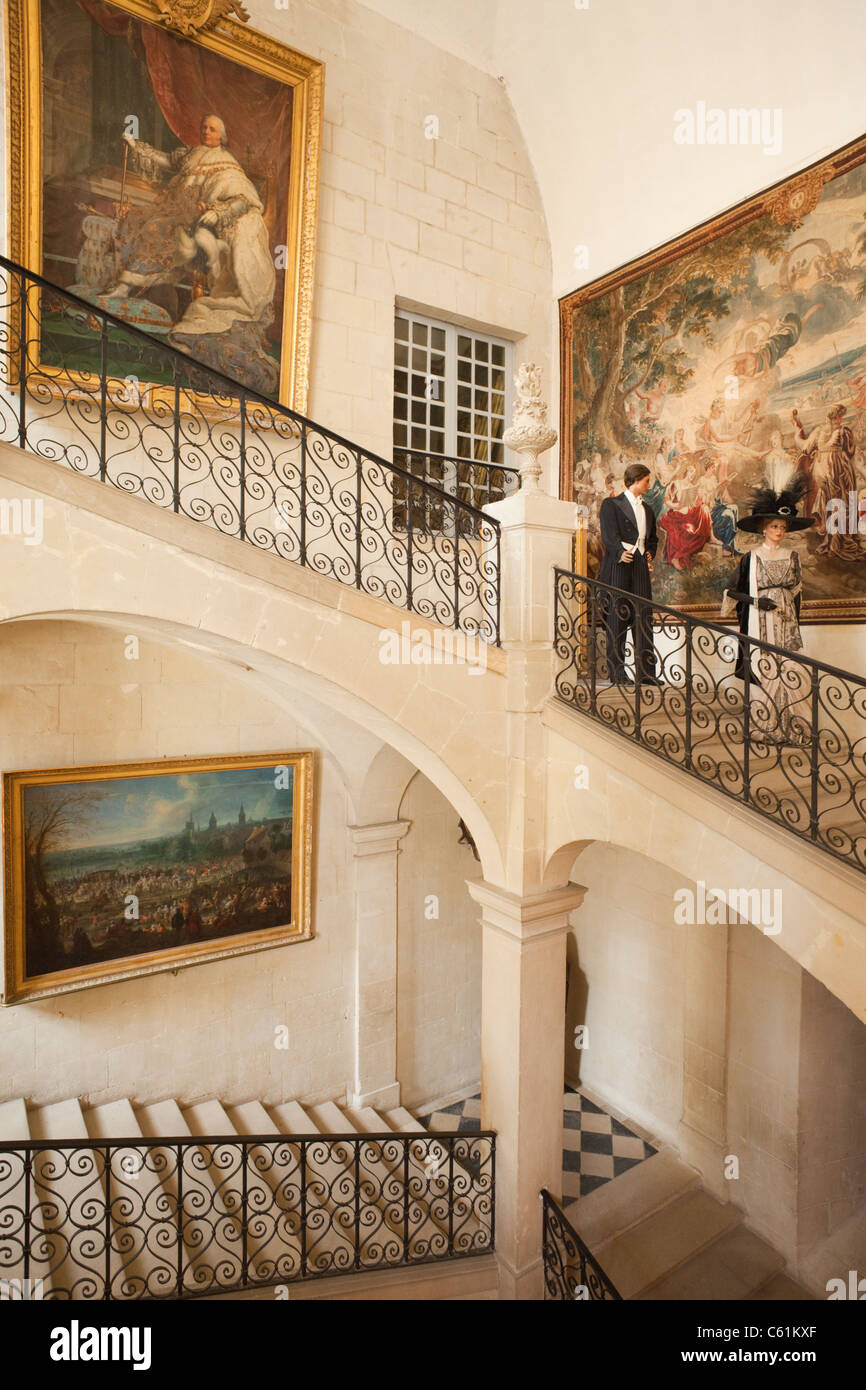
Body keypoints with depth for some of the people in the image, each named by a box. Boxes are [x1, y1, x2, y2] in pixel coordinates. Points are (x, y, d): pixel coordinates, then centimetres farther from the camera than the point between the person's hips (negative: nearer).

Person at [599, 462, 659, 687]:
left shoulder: (647, 510, 24)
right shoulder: (611, 504, 4)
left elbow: (653, 539, 31)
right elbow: (609, 535, -9)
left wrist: (650, 556, 12)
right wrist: (620, 553, -26)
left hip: (640, 567, 6)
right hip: (619, 567, -6)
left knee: (644, 619, 0)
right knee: (617, 620, -5)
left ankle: (646, 673, 1)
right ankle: (617, 672, -1)